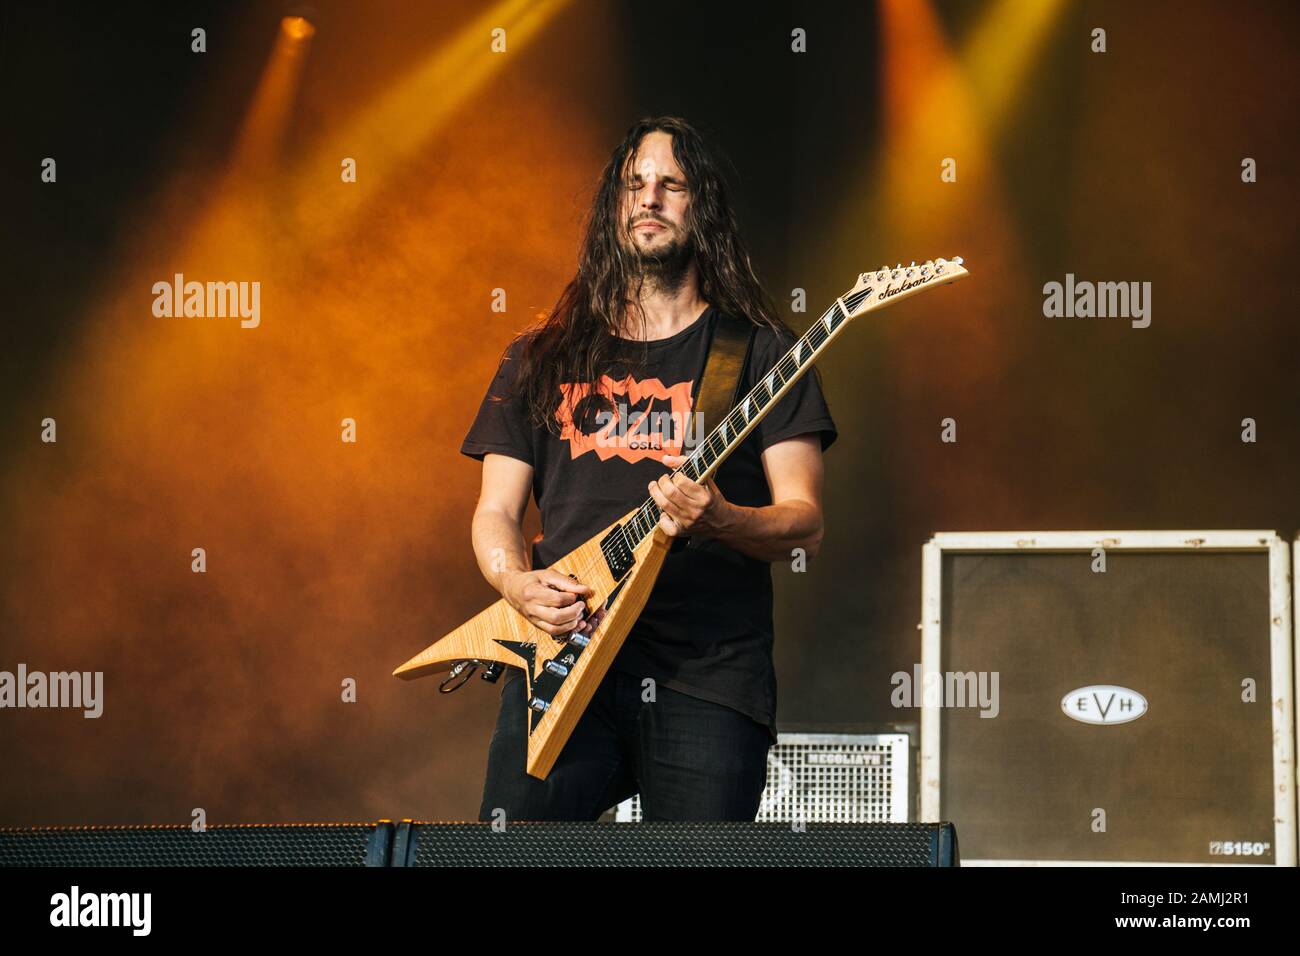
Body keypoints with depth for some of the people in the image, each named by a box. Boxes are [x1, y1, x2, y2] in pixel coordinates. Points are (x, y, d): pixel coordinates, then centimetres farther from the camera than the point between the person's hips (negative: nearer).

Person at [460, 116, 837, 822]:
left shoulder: (761, 354, 10)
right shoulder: (541, 359, 18)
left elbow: (804, 525, 4)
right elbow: (495, 512, 17)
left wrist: (719, 521, -17)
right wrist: (521, 585, -5)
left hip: (708, 676, -1)